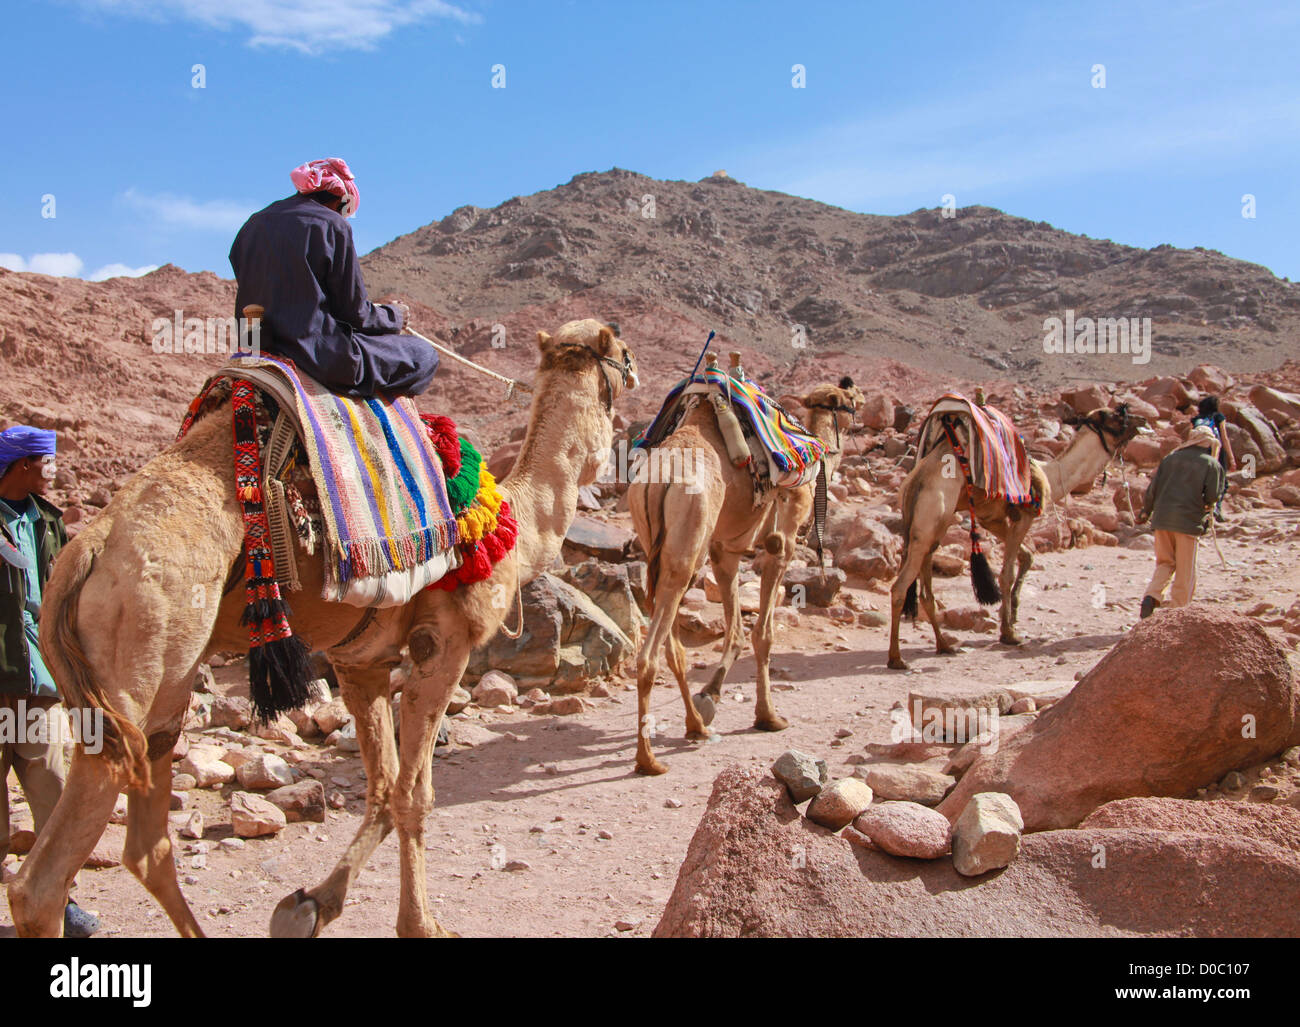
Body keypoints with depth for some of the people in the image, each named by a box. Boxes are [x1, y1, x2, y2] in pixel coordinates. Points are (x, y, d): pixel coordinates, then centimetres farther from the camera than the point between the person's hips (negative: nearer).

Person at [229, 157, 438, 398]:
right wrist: (394, 316, 13)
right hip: (313, 349, -8)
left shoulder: (255, 222, 11)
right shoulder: (332, 225, -9)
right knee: (424, 356, 6)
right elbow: (354, 311, -8)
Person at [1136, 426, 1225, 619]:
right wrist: (1205, 512, 14)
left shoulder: (1171, 458, 11)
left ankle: (1151, 596, -7)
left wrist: (1146, 511, 18)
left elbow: (1153, 487, 8)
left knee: (1165, 563, 15)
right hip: (1188, 521, -4)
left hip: (1162, 518, 4)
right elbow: (1212, 496, -6)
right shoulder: (1212, 464, 0)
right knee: (1185, 571, 7)